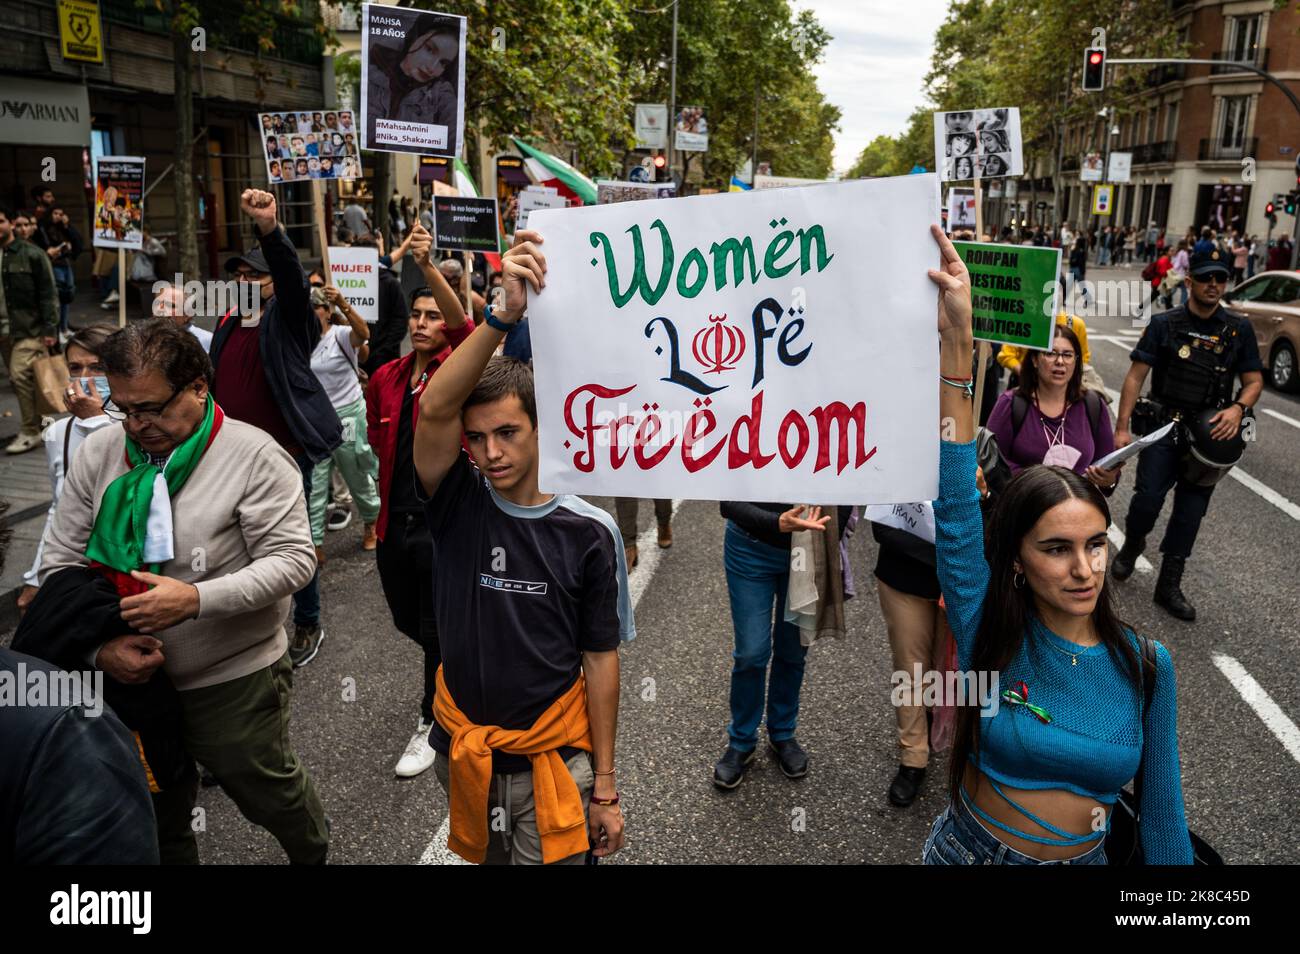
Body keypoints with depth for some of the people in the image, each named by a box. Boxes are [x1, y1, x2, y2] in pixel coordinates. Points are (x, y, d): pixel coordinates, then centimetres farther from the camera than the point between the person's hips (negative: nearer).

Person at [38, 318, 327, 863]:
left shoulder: (253, 455, -16)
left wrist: (196, 599, -30)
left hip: (234, 681, -4)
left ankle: (314, 856, 46)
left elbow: (293, 559, -18)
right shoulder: (98, 454, -3)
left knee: (269, 794, 16)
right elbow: (61, 565, 1)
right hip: (125, 677, 4)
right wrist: (100, 645, -14)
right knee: (155, 821, 23)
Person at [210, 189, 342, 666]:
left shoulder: (288, 318, -6)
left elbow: (292, 275, -27)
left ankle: (308, 626, 22)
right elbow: (216, 383, 21)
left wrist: (269, 228, -45)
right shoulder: (227, 326, 13)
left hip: (287, 453, -6)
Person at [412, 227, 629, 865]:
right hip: (463, 757, 2)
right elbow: (434, 410, -28)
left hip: (554, 763, -2)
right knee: (485, 858, 22)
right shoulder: (457, 507, -9)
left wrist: (604, 787, -3)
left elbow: (601, 661, -6)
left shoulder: (589, 532, -11)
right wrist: (505, 314, -40)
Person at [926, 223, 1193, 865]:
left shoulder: (1147, 665, -13)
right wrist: (956, 342, -35)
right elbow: (954, 501, -29)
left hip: (1085, 858, 2)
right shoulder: (990, 633, -18)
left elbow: (1161, 809, -3)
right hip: (968, 849, -1)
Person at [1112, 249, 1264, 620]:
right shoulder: (1165, 324, -3)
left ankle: (1169, 586, 18)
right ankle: (1132, 545, 20)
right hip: (1165, 425, -2)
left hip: (1210, 433, 2)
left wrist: (1237, 408, -16)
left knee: (1190, 512, 6)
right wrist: (1122, 428, -12)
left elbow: (1254, 380, 7)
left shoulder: (1239, 329, 3)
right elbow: (1135, 376, -5)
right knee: (1149, 496, -13)